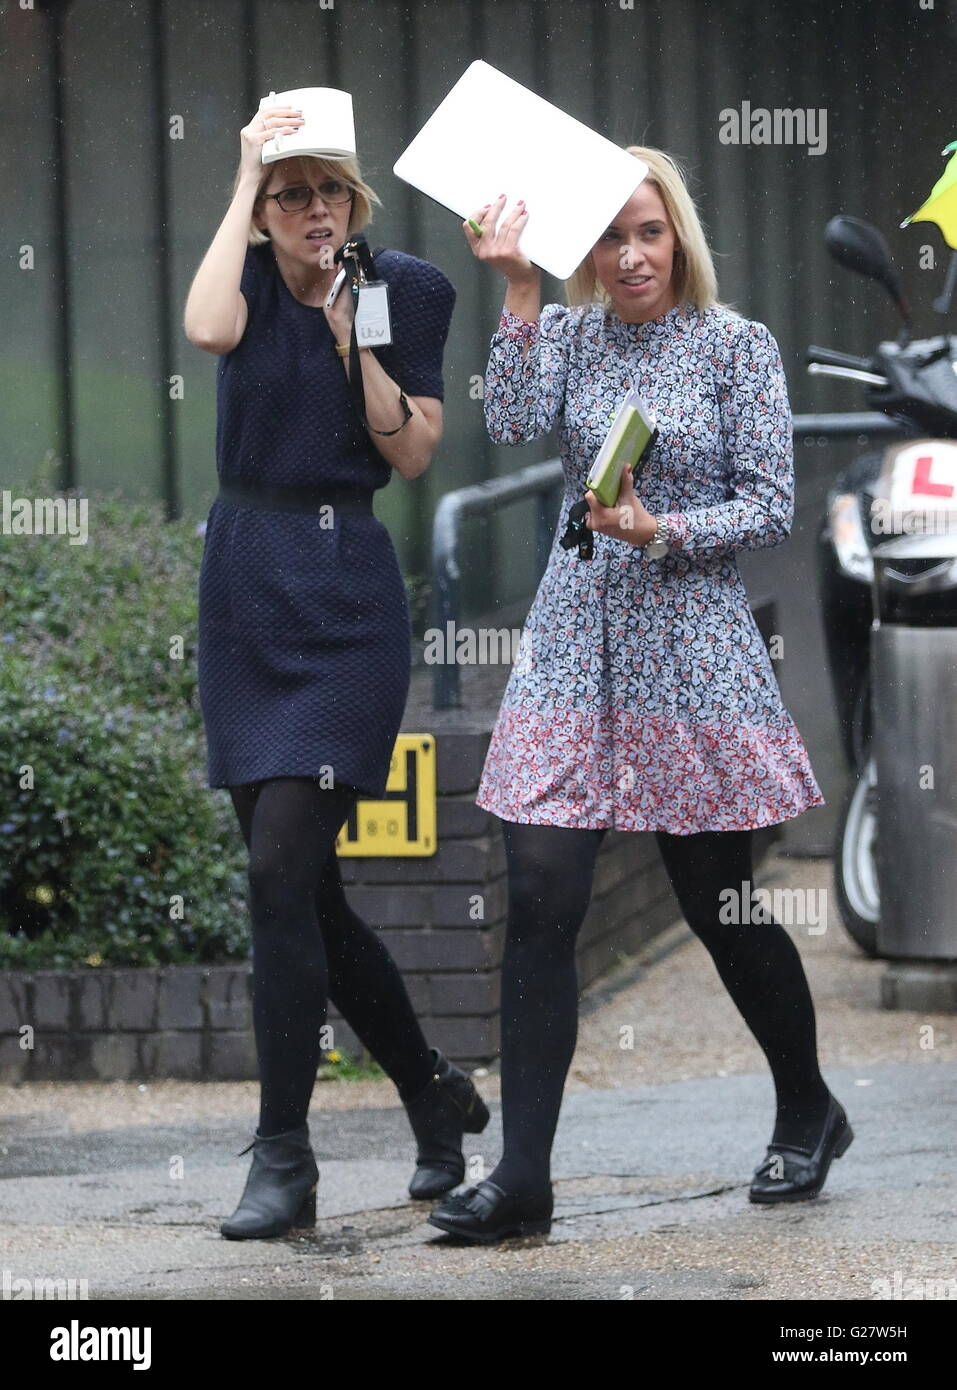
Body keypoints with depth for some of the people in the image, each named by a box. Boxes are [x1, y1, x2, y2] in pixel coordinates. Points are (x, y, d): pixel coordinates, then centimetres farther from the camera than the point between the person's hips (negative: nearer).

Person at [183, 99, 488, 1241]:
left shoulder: (405, 289, -1)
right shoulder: (249, 277, 4)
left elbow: (414, 452, -4)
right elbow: (209, 331, -21)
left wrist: (352, 333, -13)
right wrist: (244, 181, -15)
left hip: (344, 598, -4)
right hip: (243, 588, 4)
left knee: (281, 869, -14)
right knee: (304, 890, 7)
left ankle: (284, 1160, -8)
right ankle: (434, 1093, 27)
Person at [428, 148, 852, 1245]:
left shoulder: (739, 347, -1)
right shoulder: (571, 331, 7)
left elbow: (770, 508, -4)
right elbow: (513, 423, -11)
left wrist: (658, 530, -17)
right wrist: (517, 288, -16)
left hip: (691, 649, -3)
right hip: (574, 644, 3)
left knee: (719, 906, 7)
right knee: (540, 908, -7)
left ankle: (808, 1114, 31)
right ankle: (522, 1177, -7)